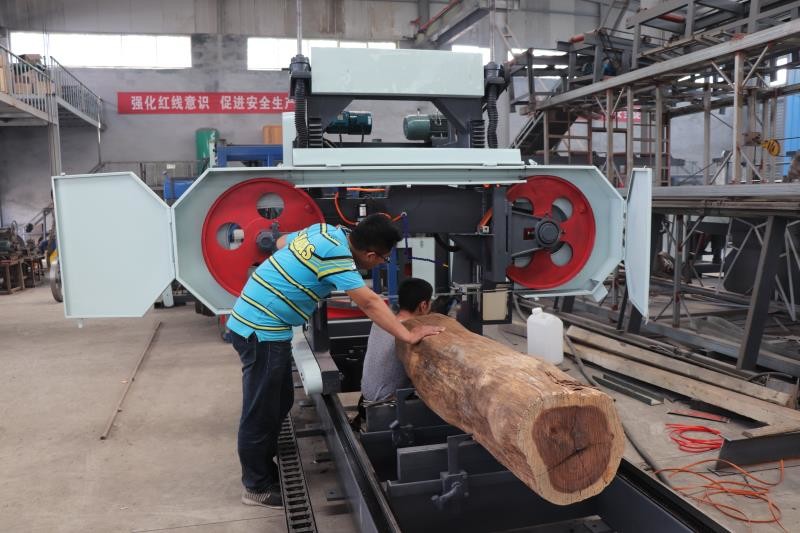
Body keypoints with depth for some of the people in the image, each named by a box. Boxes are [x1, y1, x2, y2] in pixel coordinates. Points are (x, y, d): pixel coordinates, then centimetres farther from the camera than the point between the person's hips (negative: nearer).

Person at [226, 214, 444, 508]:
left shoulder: (326, 230, 4)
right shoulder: (336, 254, -23)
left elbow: (282, 241, 21)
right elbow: (370, 302, -26)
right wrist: (409, 336, -25)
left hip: (259, 321, 10)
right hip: (261, 330, -10)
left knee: (280, 402, 18)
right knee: (261, 411, 3)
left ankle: (264, 469, 33)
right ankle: (257, 486, 18)